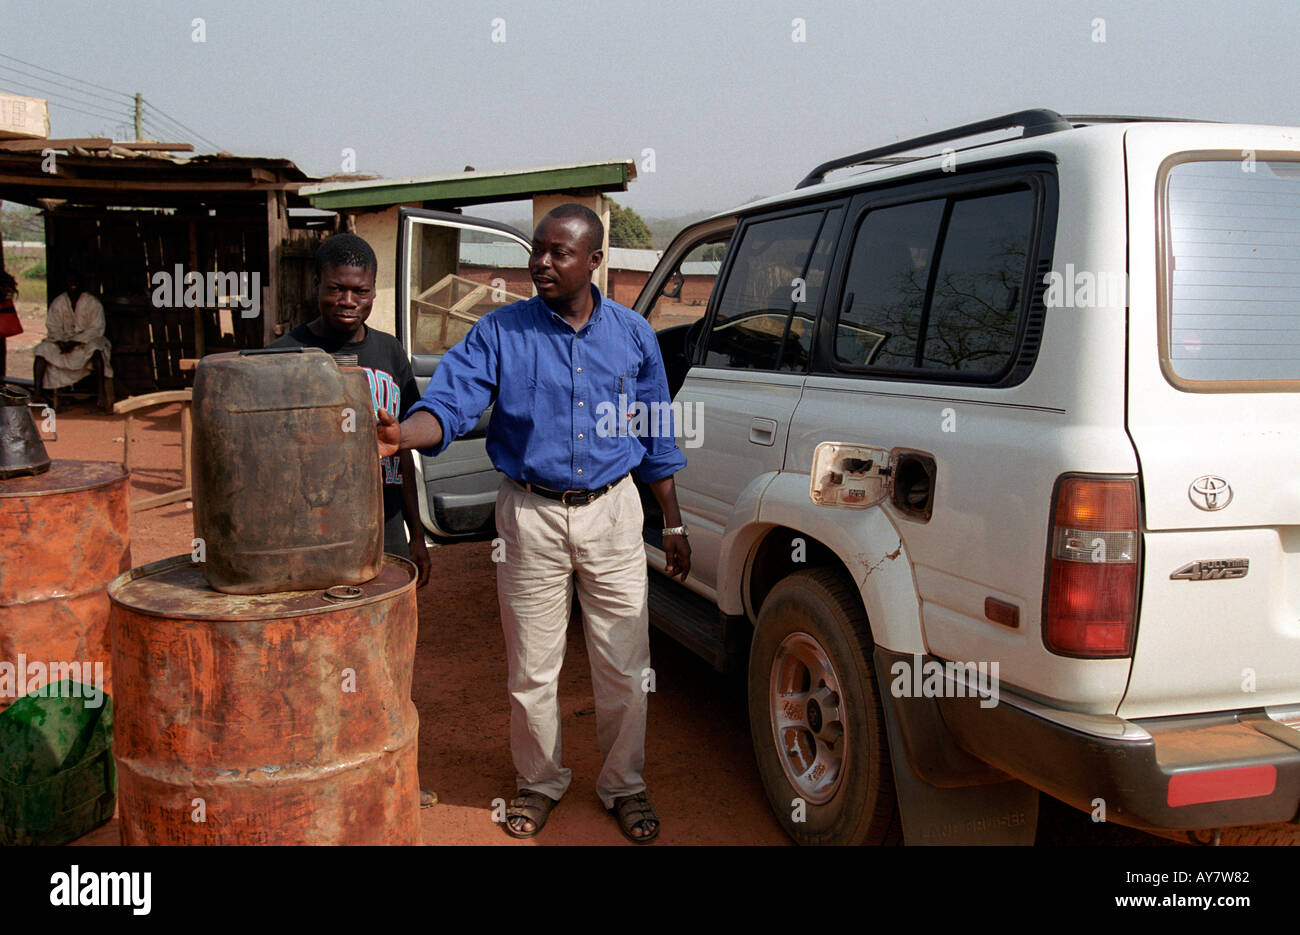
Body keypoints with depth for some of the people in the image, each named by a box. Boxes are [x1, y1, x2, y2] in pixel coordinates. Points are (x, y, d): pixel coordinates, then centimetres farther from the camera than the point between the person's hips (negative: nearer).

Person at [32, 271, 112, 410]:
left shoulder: (92, 303, -6)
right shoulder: (57, 303, 3)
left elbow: (96, 329, -10)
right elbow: (53, 328, 2)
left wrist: (75, 341, -21)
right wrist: (61, 342, -19)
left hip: (87, 341, -3)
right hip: (64, 340, 4)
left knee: (95, 349, -37)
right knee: (43, 349, -23)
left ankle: (100, 392, -42)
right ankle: (38, 391, -27)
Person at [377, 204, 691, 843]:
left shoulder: (633, 335, 3)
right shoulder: (500, 332, -2)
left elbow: (656, 442, 9)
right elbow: (450, 403, -14)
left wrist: (674, 526, 9)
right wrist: (400, 435, -36)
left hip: (612, 513, 1)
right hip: (530, 515, -1)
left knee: (623, 668, 8)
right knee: (531, 669, 9)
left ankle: (623, 785, 29)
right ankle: (538, 783, 32)